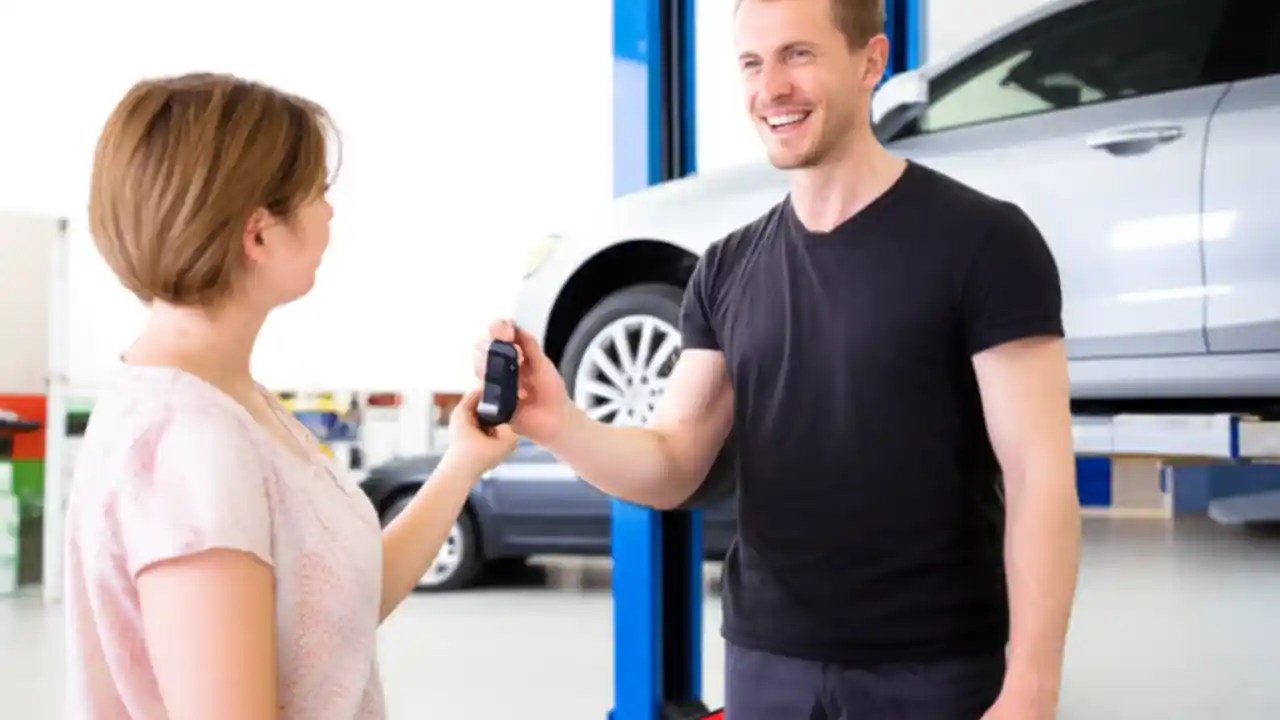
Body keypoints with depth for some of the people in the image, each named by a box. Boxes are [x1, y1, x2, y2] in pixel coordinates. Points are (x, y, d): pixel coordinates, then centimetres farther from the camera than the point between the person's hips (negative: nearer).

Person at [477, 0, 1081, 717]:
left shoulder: (983, 240, -9)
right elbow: (672, 469, 3)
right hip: (766, 660, 5)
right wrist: (561, 425, -16)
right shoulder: (727, 269, 6)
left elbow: (1039, 475, -12)